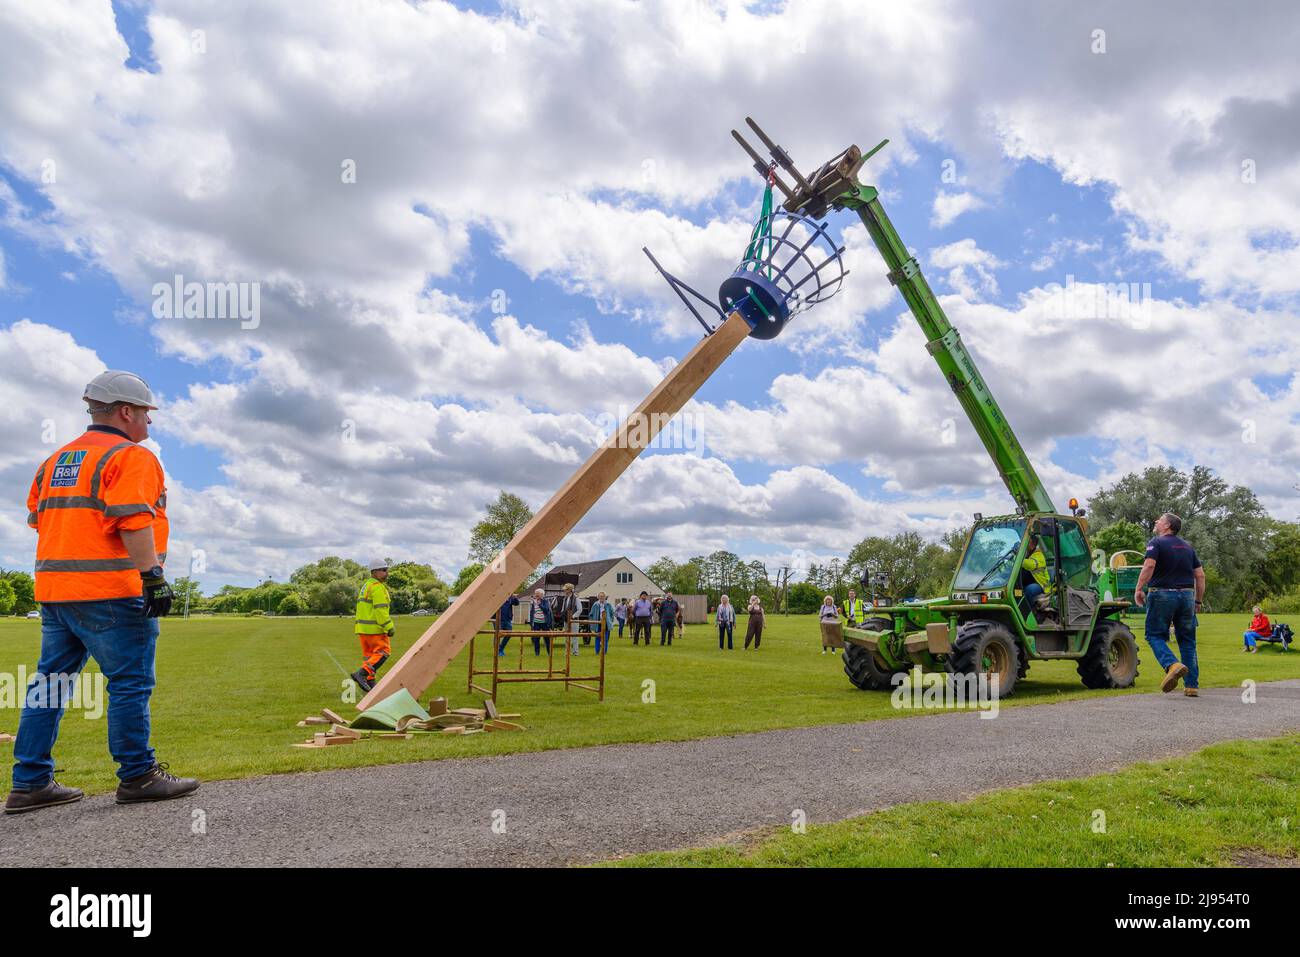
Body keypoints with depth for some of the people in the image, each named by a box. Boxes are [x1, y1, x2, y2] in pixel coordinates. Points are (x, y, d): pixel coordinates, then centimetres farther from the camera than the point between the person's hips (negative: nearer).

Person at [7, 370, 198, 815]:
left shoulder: (55, 460, 19)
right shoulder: (131, 457, -8)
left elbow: (39, 521, 21)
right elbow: (133, 523, -19)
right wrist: (153, 576, -21)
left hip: (54, 590, 9)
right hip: (111, 593, -9)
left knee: (51, 683, 13)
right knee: (129, 682, -1)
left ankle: (30, 783, 18)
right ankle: (138, 776, 5)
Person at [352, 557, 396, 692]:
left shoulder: (365, 586, 18)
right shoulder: (377, 587, -13)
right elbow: (380, 610, -20)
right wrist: (389, 627, -17)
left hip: (362, 626, 10)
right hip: (375, 627, -10)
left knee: (370, 655, 12)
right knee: (383, 652, -6)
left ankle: (370, 682, 11)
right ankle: (361, 673, -16)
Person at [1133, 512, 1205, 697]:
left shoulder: (1156, 543, -3)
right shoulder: (1188, 547, 16)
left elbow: (1149, 565, -20)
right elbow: (1200, 575, 14)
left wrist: (1139, 589, -16)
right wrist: (1198, 601, 19)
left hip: (1163, 594, -5)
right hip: (1187, 595, 5)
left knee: (1155, 635, 3)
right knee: (1187, 641, 10)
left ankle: (1172, 665, -24)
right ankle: (1191, 685, 9)